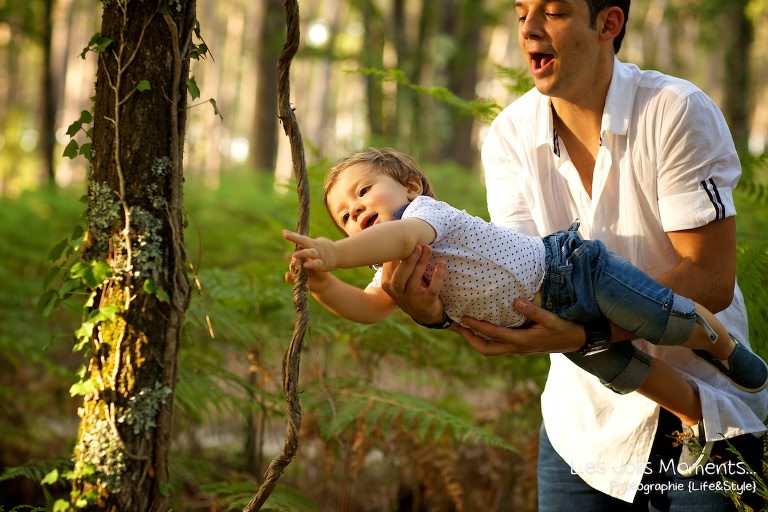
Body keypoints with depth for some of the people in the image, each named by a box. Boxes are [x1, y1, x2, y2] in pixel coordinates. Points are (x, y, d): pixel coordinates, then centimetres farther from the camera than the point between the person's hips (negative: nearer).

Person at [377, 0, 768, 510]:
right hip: (584, 418, 3)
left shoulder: (678, 111, -17)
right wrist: (438, 310, -33)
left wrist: (586, 334, -34)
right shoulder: (511, 134, -3)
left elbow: (712, 279, -22)